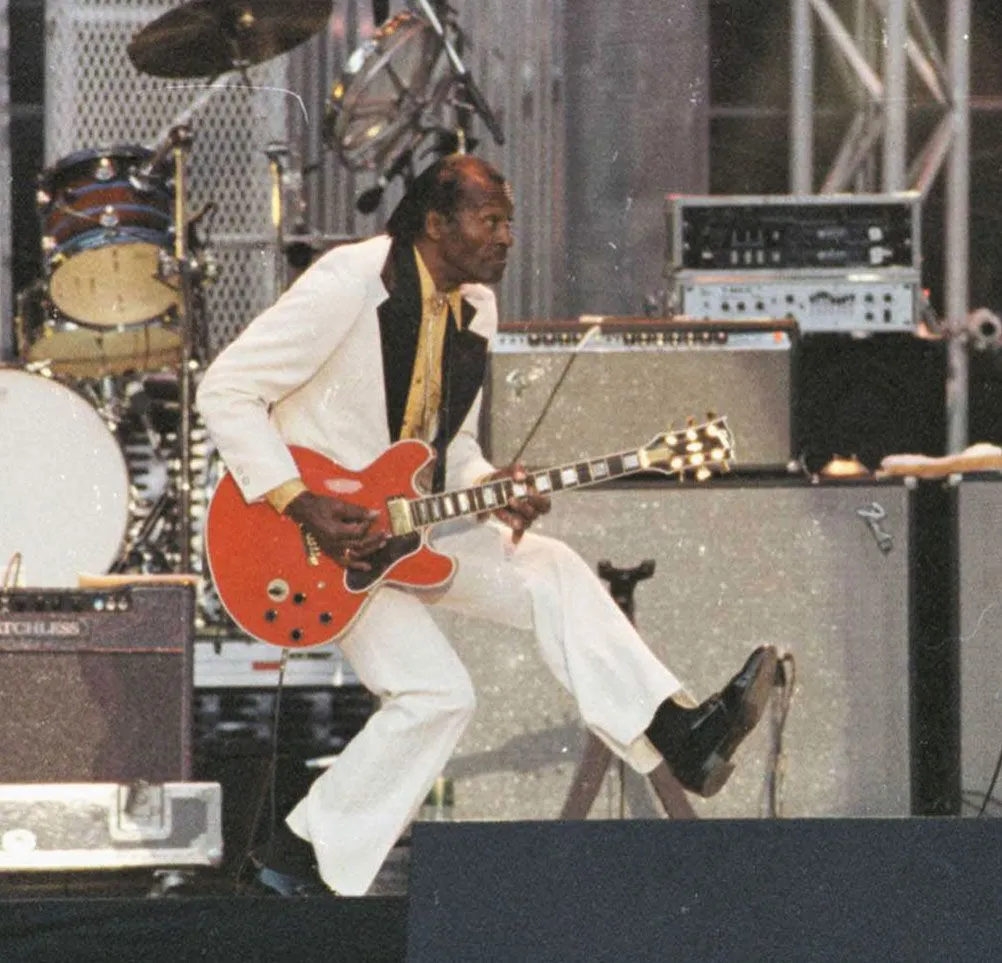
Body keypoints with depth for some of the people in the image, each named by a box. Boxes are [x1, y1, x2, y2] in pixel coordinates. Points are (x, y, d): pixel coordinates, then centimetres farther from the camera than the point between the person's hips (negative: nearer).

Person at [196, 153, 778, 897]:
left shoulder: (475, 311, 7)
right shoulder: (349, 285, -18)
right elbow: (226, 390, -19)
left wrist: (486, 489, -5)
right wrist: (303, 507, -25)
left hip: (405, 523, 8)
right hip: (319, 528, -8)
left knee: (551, 572, -10)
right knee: (435, 692, -18)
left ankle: (680, 734, -15)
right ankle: (302, 855, -9)